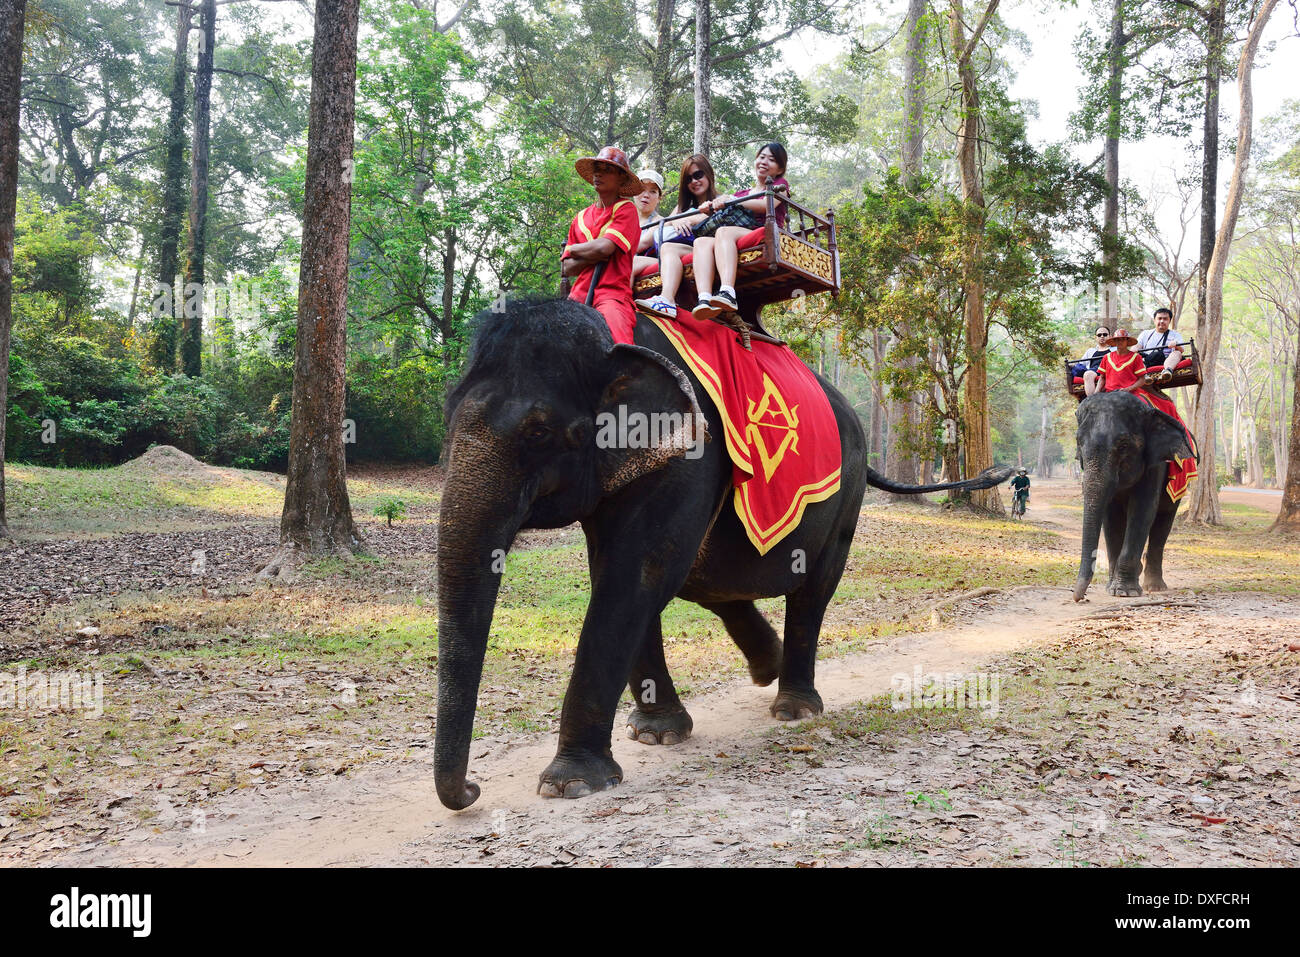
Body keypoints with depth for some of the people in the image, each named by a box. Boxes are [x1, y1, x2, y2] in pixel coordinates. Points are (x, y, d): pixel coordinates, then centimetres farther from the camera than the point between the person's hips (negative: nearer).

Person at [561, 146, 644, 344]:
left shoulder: (626, 209, 5)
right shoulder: (581, 218, 22)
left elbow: (605, 247, -12)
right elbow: (567, 268, 15)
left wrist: (575, 249, 8)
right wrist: (593, 255, -4)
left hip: (613, 293, -6)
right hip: (579, 296, 6)